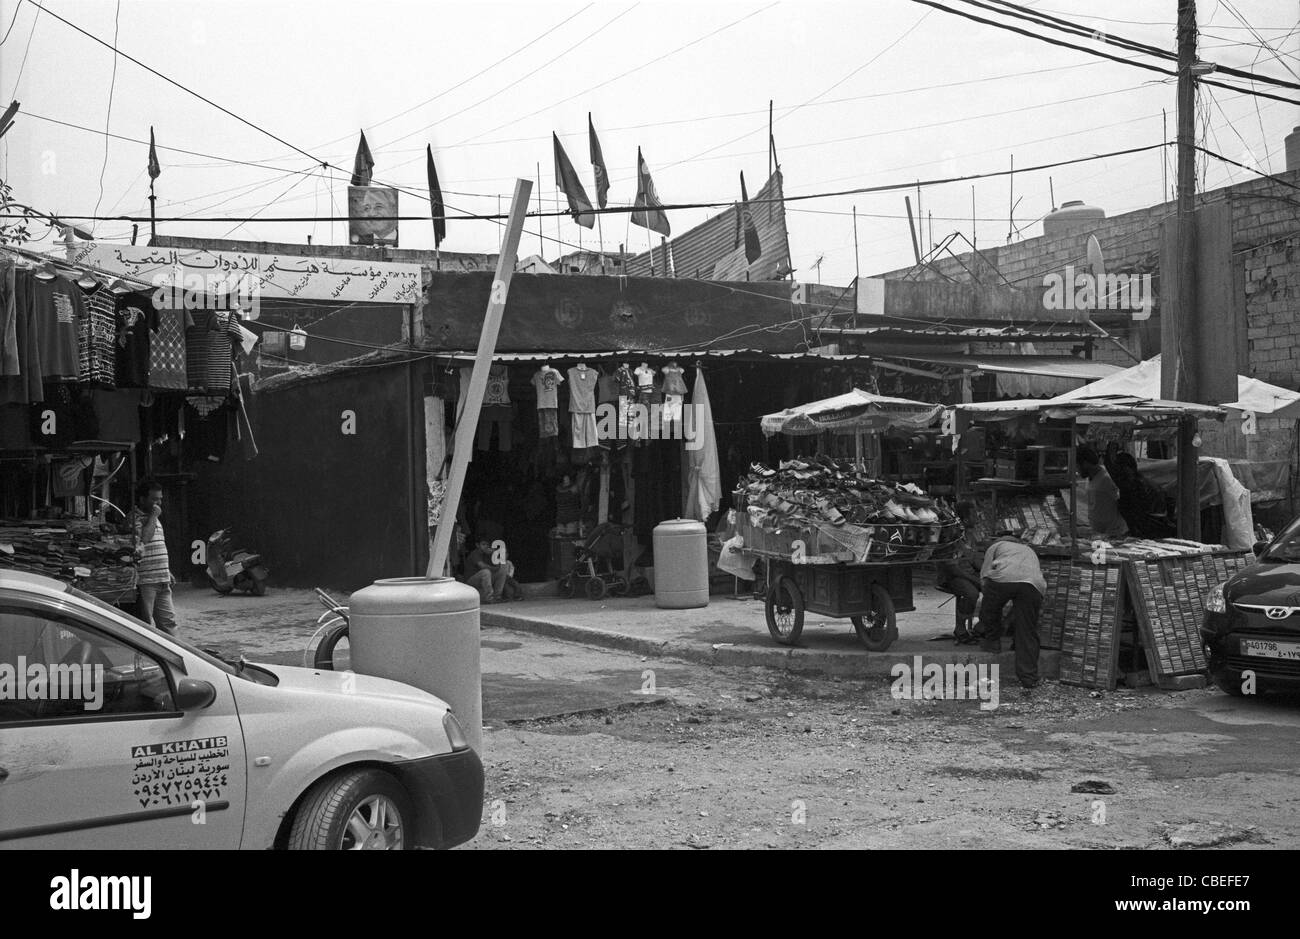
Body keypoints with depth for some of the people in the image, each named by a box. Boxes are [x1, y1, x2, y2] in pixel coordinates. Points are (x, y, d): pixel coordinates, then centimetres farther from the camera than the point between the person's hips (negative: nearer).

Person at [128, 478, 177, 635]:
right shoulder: (134, 518, -9)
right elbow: (143, 538, -27)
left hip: (162, 581, 8)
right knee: (146, 624, -3)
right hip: (145, 581, -8)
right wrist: (153, 517, -16)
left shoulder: (155, 519, 19)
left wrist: (168, 572, 23)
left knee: (168, 620, 10)